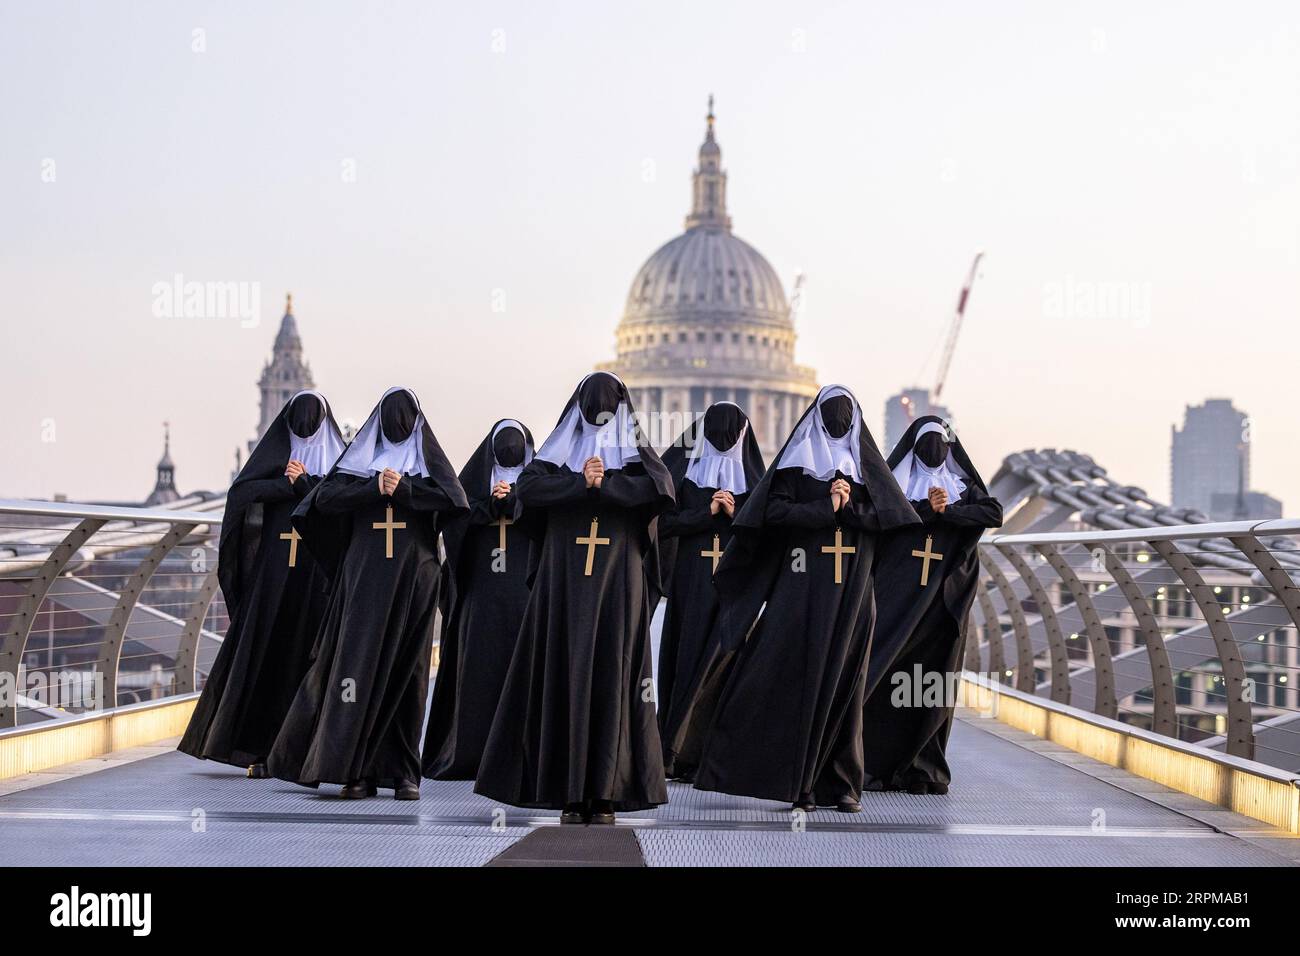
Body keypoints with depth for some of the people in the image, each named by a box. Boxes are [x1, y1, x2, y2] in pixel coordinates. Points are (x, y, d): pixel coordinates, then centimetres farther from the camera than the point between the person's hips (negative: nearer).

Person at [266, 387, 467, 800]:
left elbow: (454, 496, -7)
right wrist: (375, 488, -12)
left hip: (413, 576, 0)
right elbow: (325, 496, -2)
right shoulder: (361, 458, 13)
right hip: (365, 575, 0)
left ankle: (403, 770, 4)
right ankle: (356, 770, -9)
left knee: (406, 670, 0)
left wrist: (403, 487, -15)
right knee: (360, 661, -8)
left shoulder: (428, 458, 11)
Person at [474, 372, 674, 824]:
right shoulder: (559, 452, 12)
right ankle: (571, 793, 0)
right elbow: (527, 488, -7)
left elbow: (662, 488, -12)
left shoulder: (636, 454, 10)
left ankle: (605, 793, -3)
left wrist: (604, 482, -16)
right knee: (565, 677, -3)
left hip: (618, 584, -1)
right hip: (565, 581, 1)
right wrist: (582, 482, -17)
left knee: (611, 679, -4)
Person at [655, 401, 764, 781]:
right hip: (692, 580, 0)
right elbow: (666, 522, -1)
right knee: (690, 659, -3)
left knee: (724, 661, -7)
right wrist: (708, 513, -11)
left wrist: (735, 513, -10)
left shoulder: (754, 480, 11)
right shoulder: (685, 473, 7)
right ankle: (683, 758, 0)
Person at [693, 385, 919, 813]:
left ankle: (841, 783, 6)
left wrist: (849, 502, -10)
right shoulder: (796, 461, 6)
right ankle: (798, 782, -6)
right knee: (797, 678, -8)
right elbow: (774, 510, -7)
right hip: (803, 586, -3)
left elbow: (886, 517, 3)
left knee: (843, 683, 2)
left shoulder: (867, 465, 14)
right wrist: (828, 508, -12)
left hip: (852, 590, 3)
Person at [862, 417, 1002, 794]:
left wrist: (947, 511, -13)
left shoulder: (963, 487, 15)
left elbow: (994, 514, -3)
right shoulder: (894, 482, 11)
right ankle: (872, 764, -11)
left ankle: (923, 770, 5)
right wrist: (927, 509, -18)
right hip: (897, 591, -2)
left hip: (943, 594, 2)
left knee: (933, 684, 0)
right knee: (883, 673, -12)